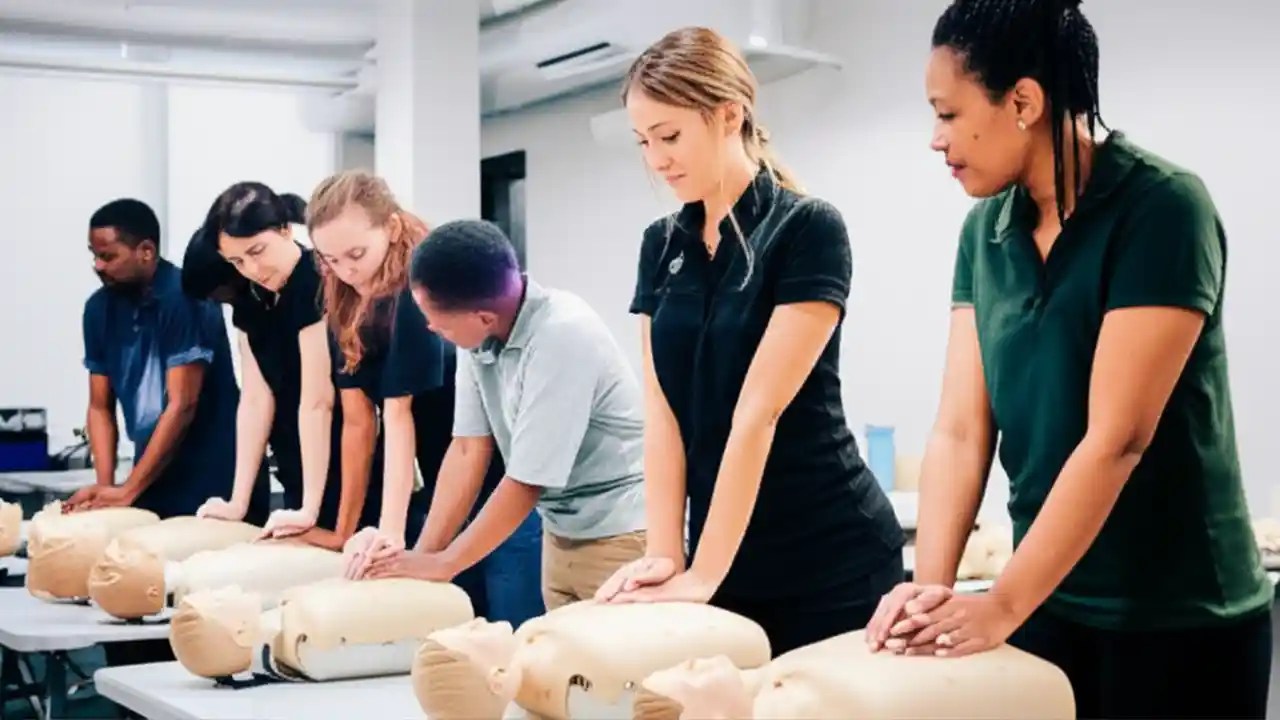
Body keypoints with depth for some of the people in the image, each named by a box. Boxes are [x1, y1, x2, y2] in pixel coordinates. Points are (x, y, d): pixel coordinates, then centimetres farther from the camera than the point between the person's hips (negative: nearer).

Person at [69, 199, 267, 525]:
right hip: (153, 482, 5)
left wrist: (127, 491, -18)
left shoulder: (186, 298, -15)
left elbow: (182, 405, -18)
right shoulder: (100, 307, 4)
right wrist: (105, 487, -7)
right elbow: (100, 408, 7)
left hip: (214, 484, -5)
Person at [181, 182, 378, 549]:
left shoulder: (318, 284, -20)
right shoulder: (250, 298, 4)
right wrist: (238, 502, -5)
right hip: (301, 479, 7)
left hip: (356, 480, -7)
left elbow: (316, 402, -22)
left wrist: (310, 509, -21)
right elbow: (256, 399, 0)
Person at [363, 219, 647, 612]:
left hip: (620, 534, -7)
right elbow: (468, 449, 0)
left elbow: (526, 483, -22)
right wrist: (422, 553, -5)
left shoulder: (562, 337, -27)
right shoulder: (479, 334, -5)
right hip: (561, 532, 7)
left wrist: (443, 563, -13)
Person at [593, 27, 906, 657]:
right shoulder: (662, 245, 7)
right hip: (725, 558, 6)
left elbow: (758, 412, -18)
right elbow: (662, 413, 1)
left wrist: (703, 575, -20)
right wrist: (664, 553, -10)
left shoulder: (807, 229, -13)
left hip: (831, 562, -5)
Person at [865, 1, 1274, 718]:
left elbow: (1116, 439, -21)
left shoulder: (1162, 208, -16)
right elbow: (961, 431, -2)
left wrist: (1001, 607, -22)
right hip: (1047, 601, 6)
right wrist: (931, 587, -15)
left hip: (1176, 617, -5)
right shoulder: (986, 231, 3)